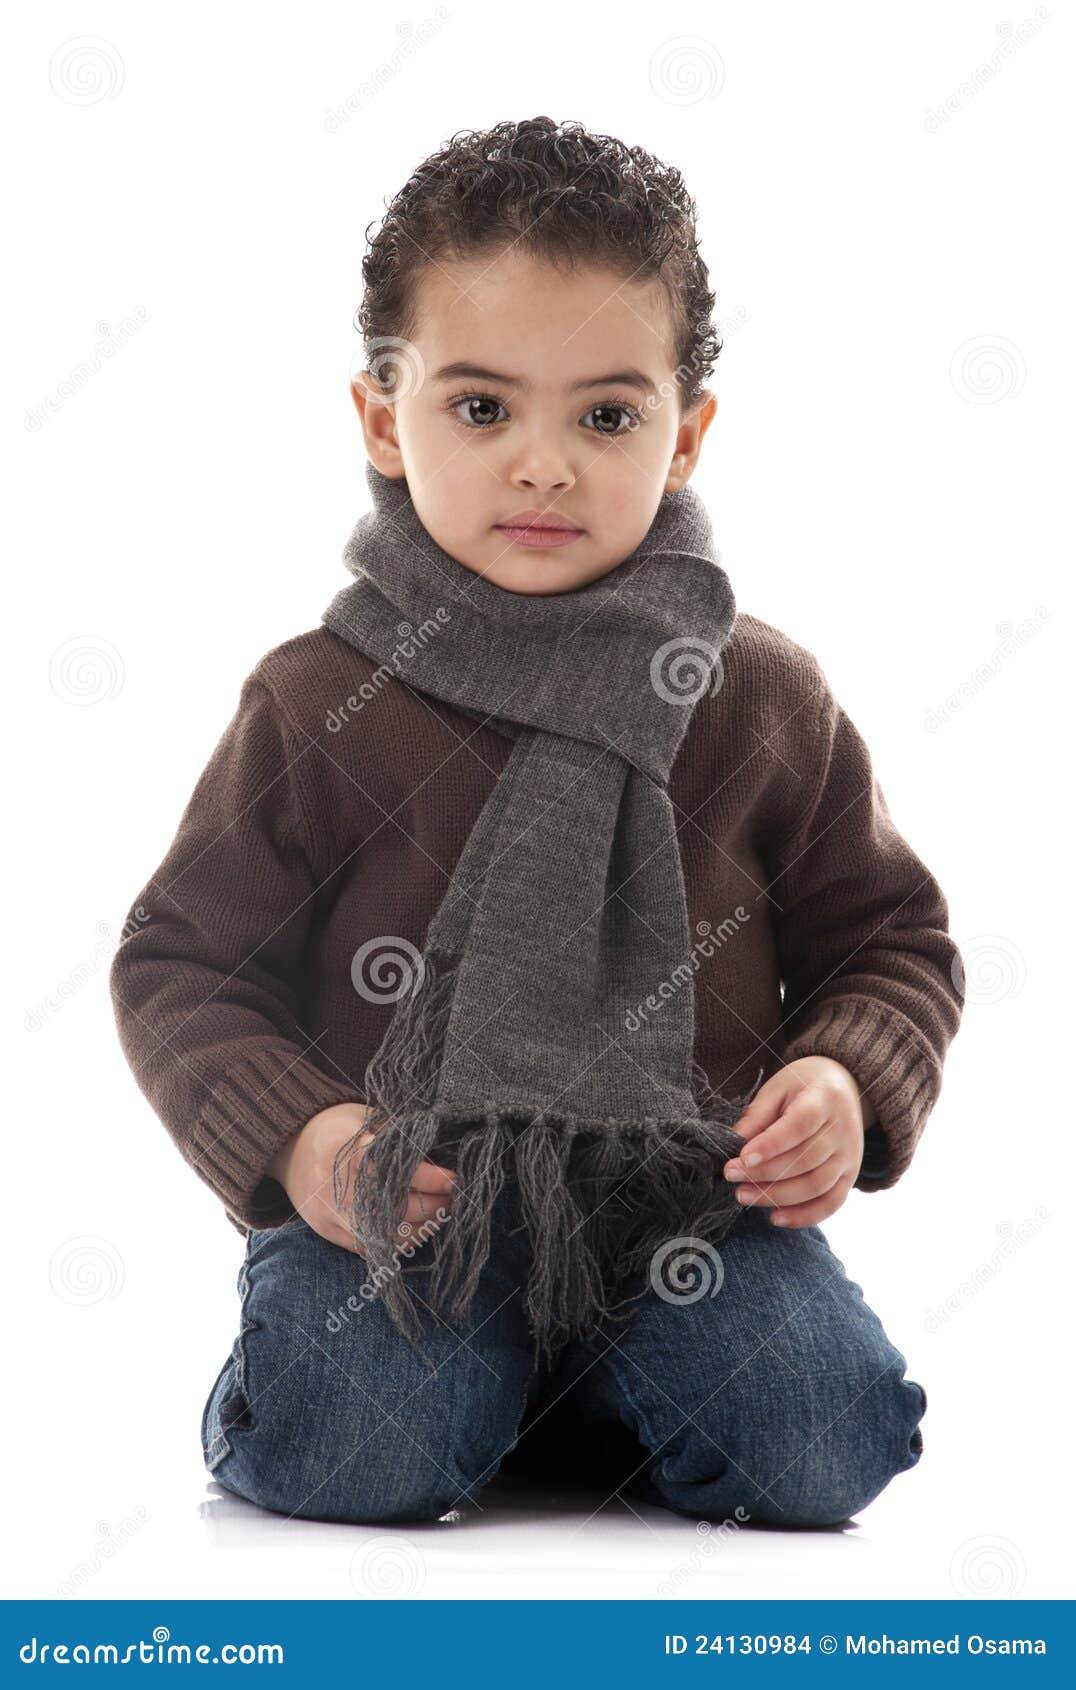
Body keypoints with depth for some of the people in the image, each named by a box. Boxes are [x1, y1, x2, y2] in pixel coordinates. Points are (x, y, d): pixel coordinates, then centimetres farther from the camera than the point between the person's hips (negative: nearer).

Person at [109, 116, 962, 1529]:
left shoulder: (763, 700, 4)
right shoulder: (319, 705, 0)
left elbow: (888, 939, 13)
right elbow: (182, 963, 5)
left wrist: (851, 1083, -8)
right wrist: (292, 1140, -12)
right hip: (399, 1203, -2)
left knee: (823, 1446, -20)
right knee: (354, 1453, -28)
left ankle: (580, 1403, 13)